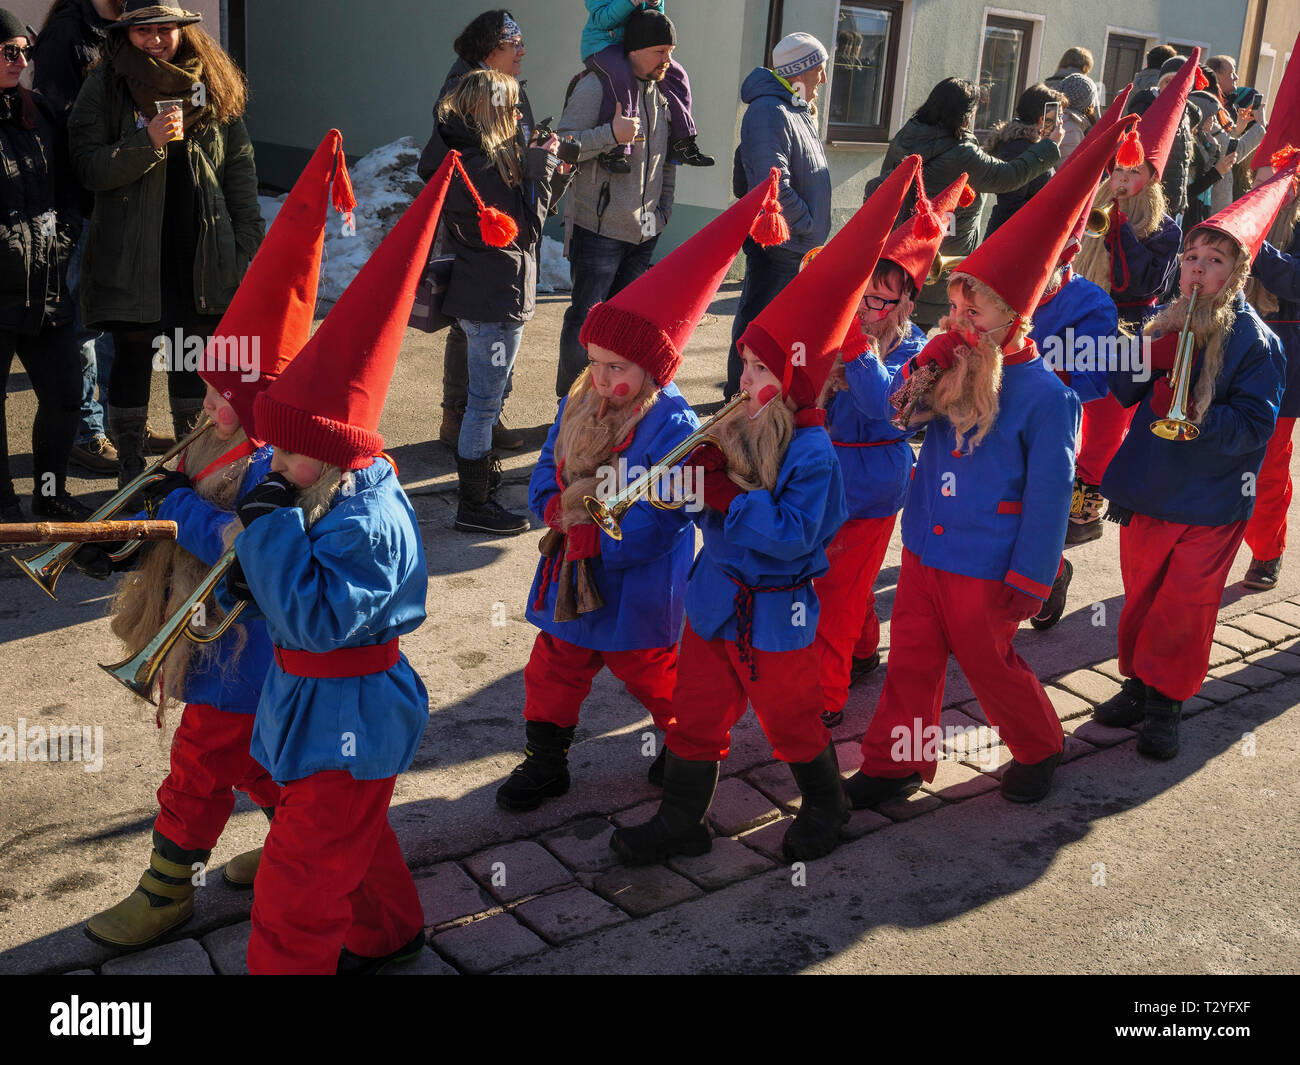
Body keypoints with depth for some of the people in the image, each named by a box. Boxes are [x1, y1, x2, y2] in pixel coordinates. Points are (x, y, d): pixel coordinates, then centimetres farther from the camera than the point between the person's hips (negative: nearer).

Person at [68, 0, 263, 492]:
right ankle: (131, 472, 18)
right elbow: (88, 167, -7)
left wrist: (247, 245, 3)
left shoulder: (211, 84, 7)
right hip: (131, 254, -2)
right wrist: (148, 144, -22)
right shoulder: (106, 86, -1)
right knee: (131, 359, 4)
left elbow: (240, 170, 9)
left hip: (201, 253, 2)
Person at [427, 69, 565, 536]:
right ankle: (474, 506, 9)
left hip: (485, 297, 10)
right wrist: (539, 168, -10)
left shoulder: (468, 158, 10)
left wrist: (550, 172, 5)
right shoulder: (482, 168, -21)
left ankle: (484, 476, 38)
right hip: (496, 302, -10)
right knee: (485, 401, -1)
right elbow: (525, 228, -18)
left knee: (487, 398, 22)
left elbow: (521, 215, 12)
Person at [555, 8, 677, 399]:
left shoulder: (663, 91, 11)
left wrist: (664, 208, 17)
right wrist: (611, 134, -28)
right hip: (599, 229, -7)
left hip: (645, 232, 7)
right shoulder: (597, 85, -11)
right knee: (585, 322, -3)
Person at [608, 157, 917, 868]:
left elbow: (793, 535, -28)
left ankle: (824, 806, 40)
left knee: (791, 721, 14)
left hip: (775, 614, -7)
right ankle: (682, 820, 31)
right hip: (715, 599, 7)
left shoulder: (811, 451, -21)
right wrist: (699, 471, -12)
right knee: (694, 715, 15)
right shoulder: (735, 427, -1)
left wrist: (729, 495, -30)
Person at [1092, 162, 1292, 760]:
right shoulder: (1167, 323, 5)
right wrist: (1149, 355, -15)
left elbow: (1255, 424, -13)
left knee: (1184, 609, 1)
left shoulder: (1255, 341, -8)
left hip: (1210, 503, -4)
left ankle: (1166, 703, 16)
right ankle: (1139, 683, 32)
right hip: (1148, 489, 5)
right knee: (1141, 596, 15)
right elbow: (1123, 394, 3)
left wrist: (1201, 422, -31)